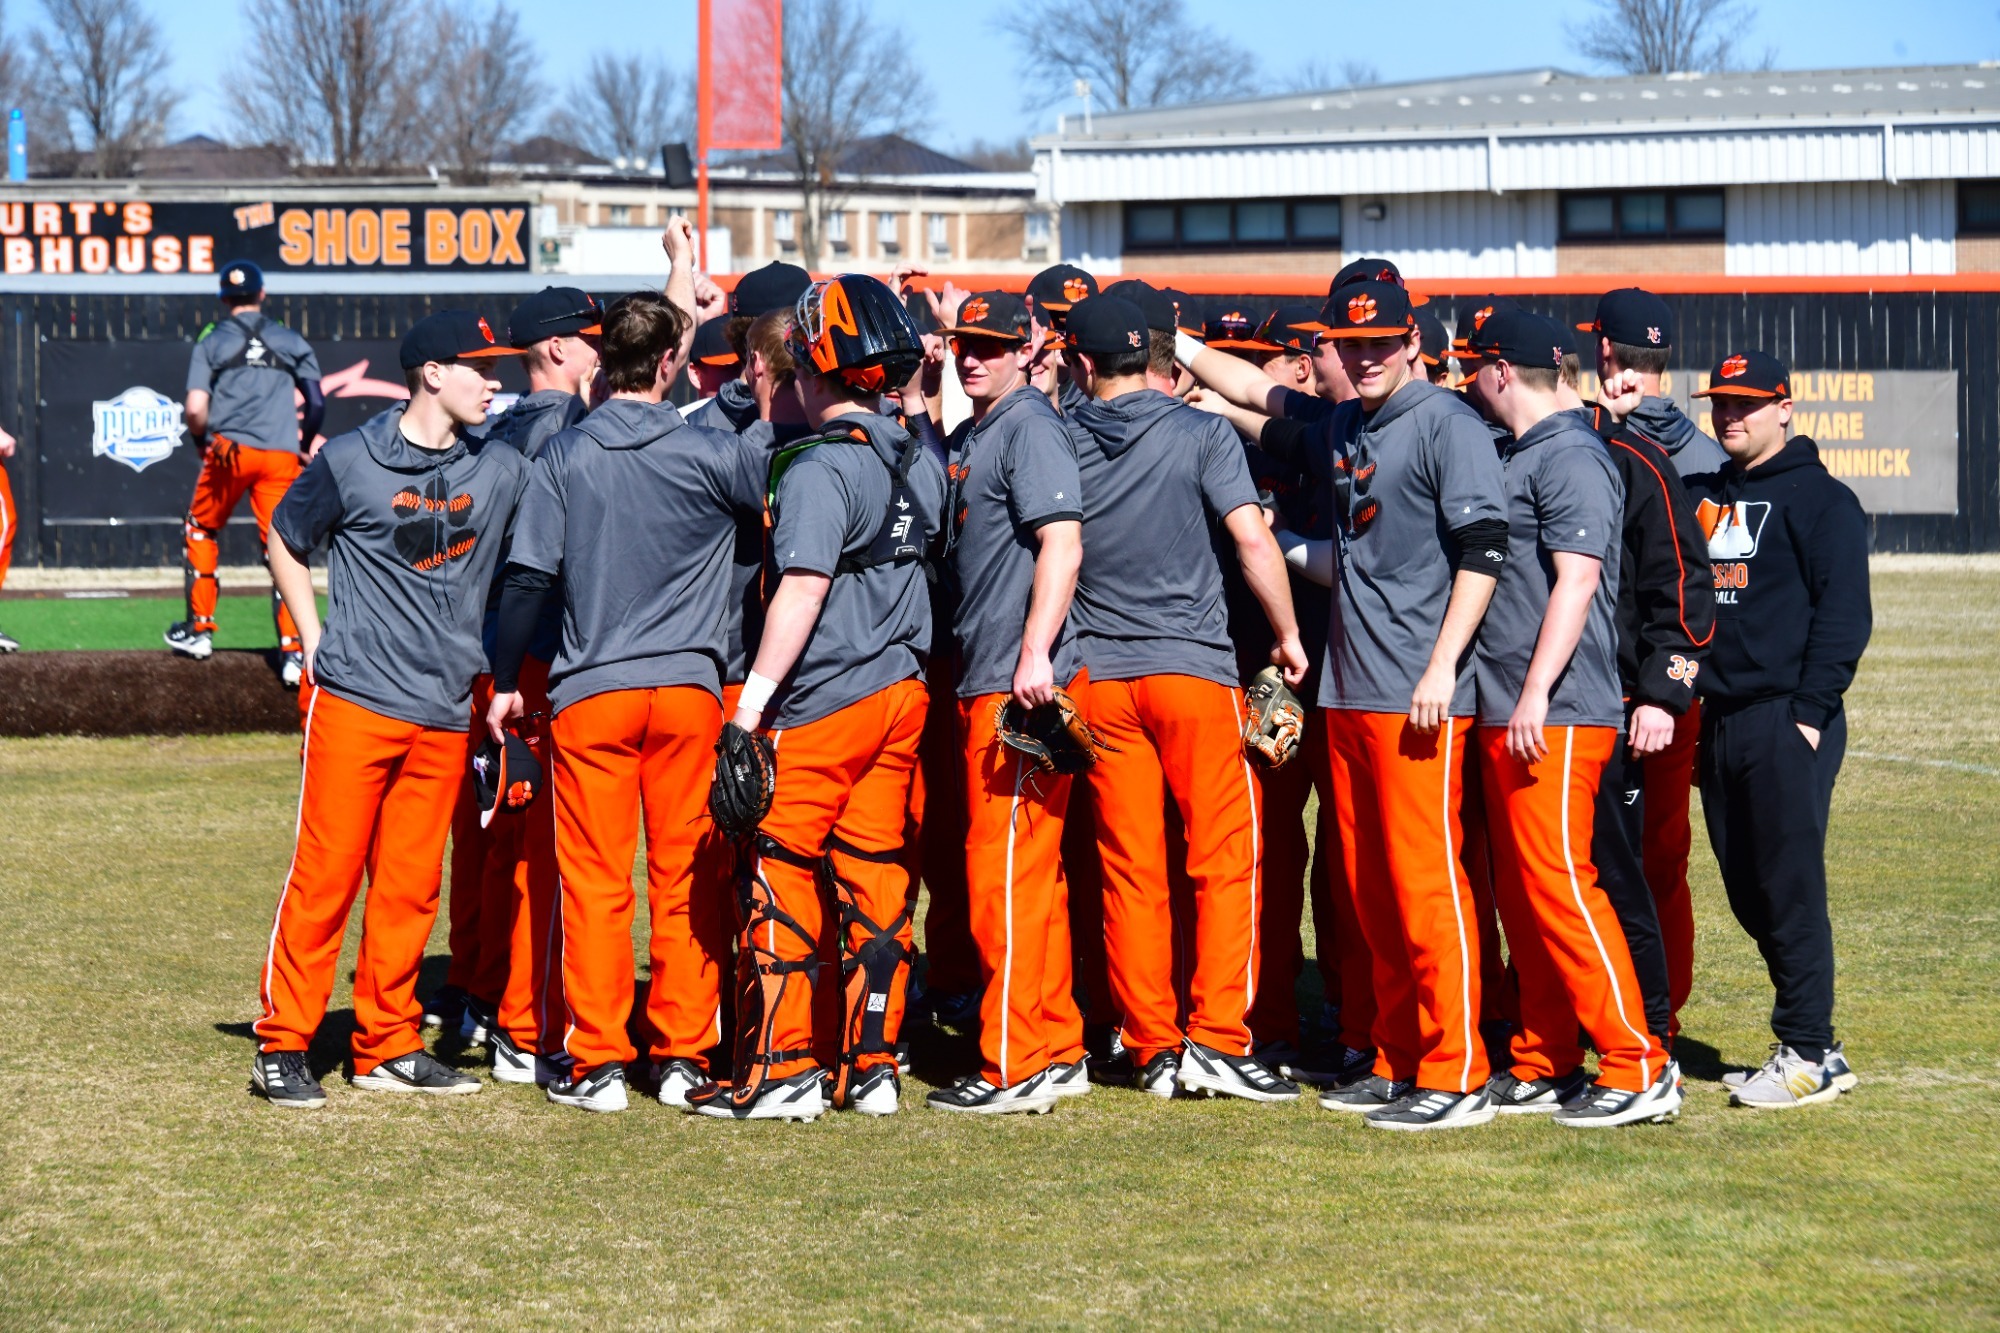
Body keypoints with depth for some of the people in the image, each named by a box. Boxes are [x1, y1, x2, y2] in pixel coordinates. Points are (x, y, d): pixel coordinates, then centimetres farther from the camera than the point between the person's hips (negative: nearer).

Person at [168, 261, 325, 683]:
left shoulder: (212, 342, 7)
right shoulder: (292, 342, 14)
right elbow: (317, 401, 8)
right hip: (281, 455, 1)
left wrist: (201, 439, 15)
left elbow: (195, 409, -4)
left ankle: (199, 628, 21)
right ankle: (294, 650, -13)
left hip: (228, 449, -1)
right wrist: (307, 441, 24)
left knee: (201, 530, 22)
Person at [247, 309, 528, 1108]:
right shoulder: (350, 462, -3)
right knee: (325, 872, -5)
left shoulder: (500, 472, 7)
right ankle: (282, 1047, 1)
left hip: (446, 713, 4)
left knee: (411, 886, 8)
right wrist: (313, 641, 4)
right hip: (355, 702, -4)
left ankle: (389, 1048, 16)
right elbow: (285, 540, 9)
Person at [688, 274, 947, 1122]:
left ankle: (780, 1070, 0)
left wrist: (751, 702, -21)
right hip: (903, 691, 7)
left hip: (823, 702, -7)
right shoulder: (921, 462, 7)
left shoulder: (821, 467, -15)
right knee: (877, 877, 9)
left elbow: (803, 590, -21)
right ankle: (873, 1067, 12)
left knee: (778, 875, 0)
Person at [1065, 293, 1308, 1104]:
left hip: (1098, 674, 3)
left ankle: (1153, 1050, 7)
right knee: (1226, 856, 2)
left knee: (1129, 869, 6)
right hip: (1194, 669, -3)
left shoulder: (1061, 443, 2)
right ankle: (1216, 1038, -5)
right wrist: (1288, 634, -3)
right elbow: (1252, 538, -10)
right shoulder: (1200, 434, -6)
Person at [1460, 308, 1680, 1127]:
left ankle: (1636, 1067, -10)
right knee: (1521, 895, 11)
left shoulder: (1570, 457, -11)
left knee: (1557, 885, -12)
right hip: (1507, 717, 10)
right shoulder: (1515, 457, 19)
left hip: (1556, 719, -10)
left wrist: (1535, 694, -25)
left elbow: (1575, 581, -20)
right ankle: (1544, 1067, 17)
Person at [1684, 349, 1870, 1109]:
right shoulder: (1697, 492, 17)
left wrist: (1810, 713, -16)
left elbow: (1844, 616, -9)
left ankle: (1808, 1056, -2)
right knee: (1747, 891, 8)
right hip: (1716, 724, 7)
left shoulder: (1819, 499, -3)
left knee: (1790, 887, -7)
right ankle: (1812, 1046, 16)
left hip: (1785, 724, -7)